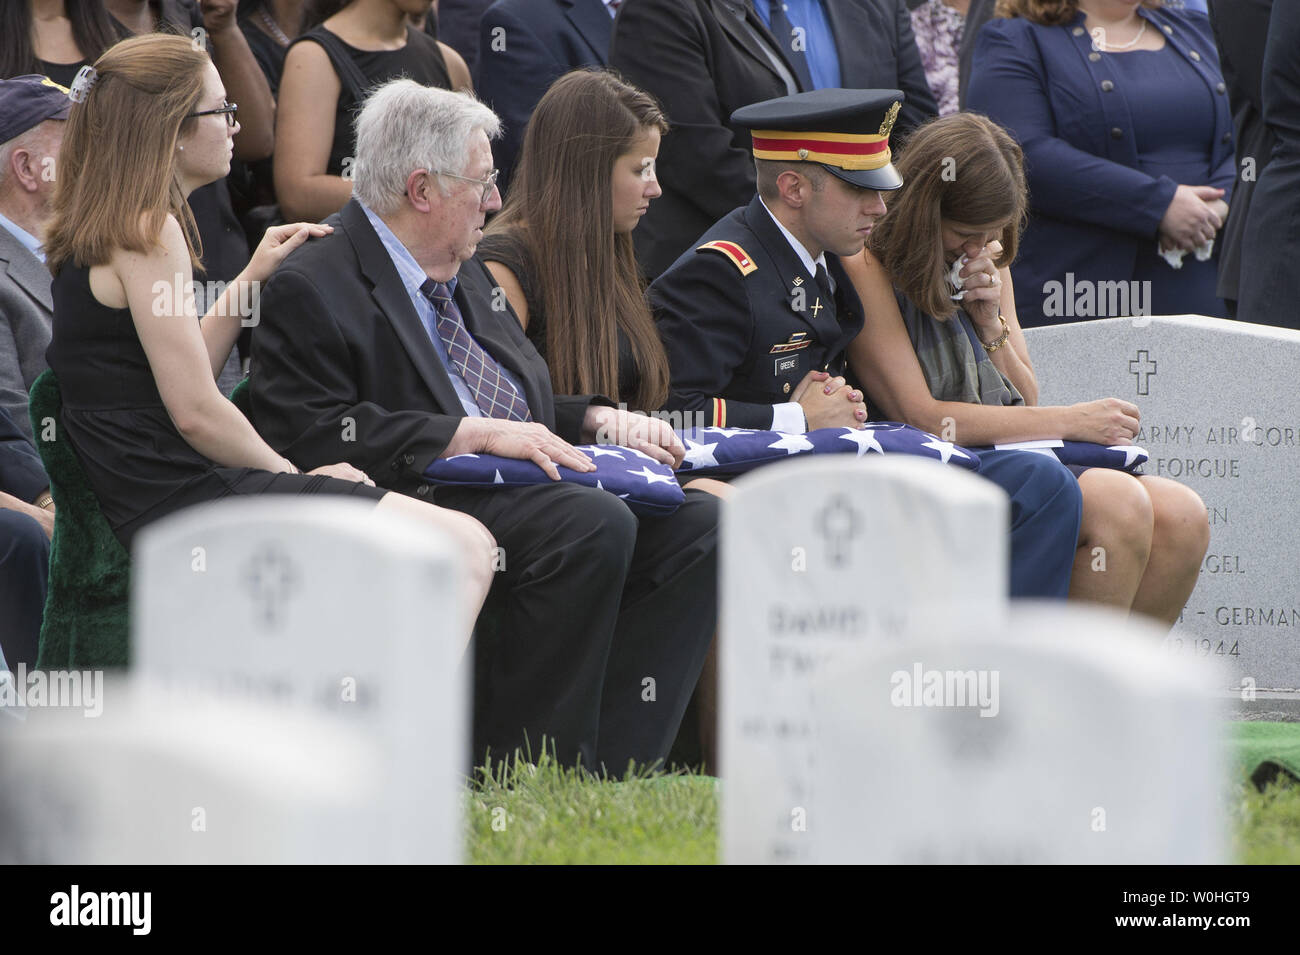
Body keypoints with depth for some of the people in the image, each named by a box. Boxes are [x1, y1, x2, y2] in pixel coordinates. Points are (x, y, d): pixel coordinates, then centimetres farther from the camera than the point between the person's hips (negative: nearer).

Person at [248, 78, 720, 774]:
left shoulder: (465, 274, 24)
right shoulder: (312, 287, -6)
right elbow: (312, 435, -17)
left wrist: (597, 420, 7)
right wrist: (477, 434, -19)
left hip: (528, 485, 9)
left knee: (696, 524, -11)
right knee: (594, 525, -32)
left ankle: (610, 765, -18)